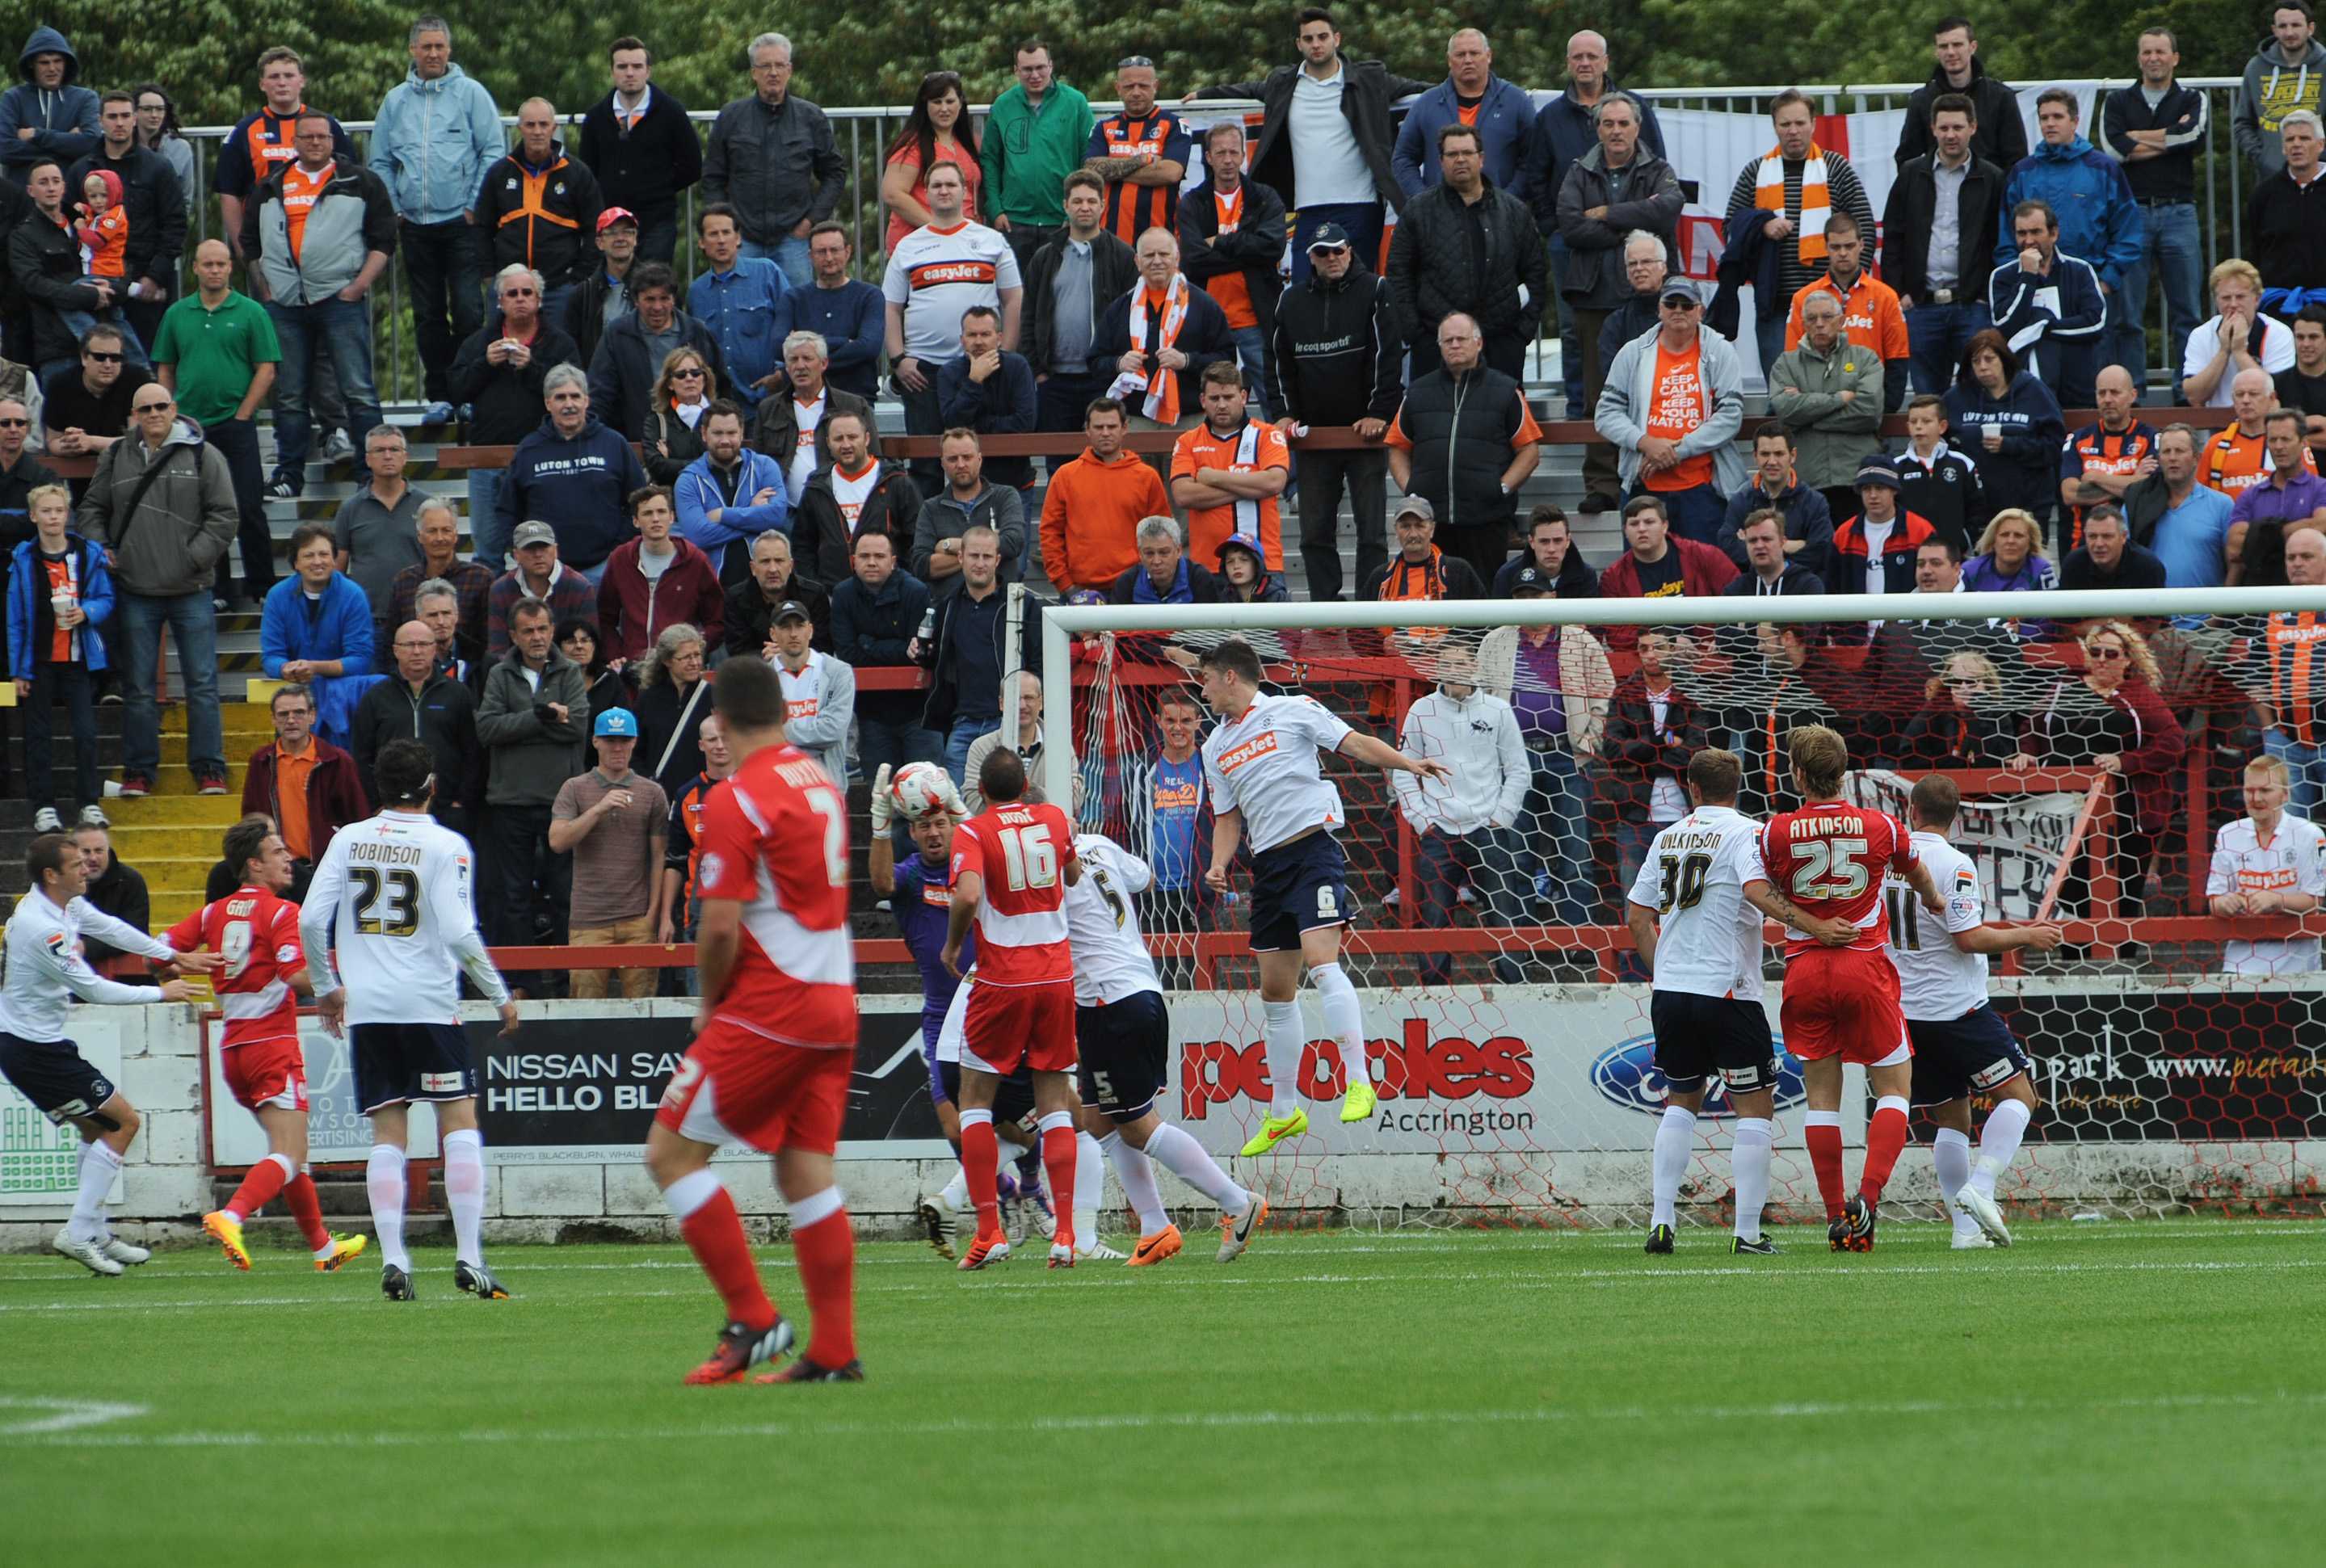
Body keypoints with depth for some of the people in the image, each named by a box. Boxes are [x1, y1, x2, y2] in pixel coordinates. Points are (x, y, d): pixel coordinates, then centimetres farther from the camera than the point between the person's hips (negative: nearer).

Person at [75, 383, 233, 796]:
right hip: (135, 592, 2)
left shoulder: (202, 456, 1)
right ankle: (138, 770, 13)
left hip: (190, 591, -2)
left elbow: (223, 515, 0)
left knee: (202, 684, -1)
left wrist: (194, 557, -8)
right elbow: (92, 508, 17)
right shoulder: (115, 458, 8)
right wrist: (100, 549, 1)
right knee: (137, 688, 6)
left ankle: (209, 769, 5)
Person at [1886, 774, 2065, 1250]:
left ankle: (1966, 1226, 7)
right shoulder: (1954, 864, -13)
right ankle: (1979, 1189, -16)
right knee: (2018, 1096, 3)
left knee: (1951, 1118, 12)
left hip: (1904, 1011, 6)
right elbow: (1969, 939, -17)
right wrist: (2025, 938, -5)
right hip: (1956, 1008, -6)